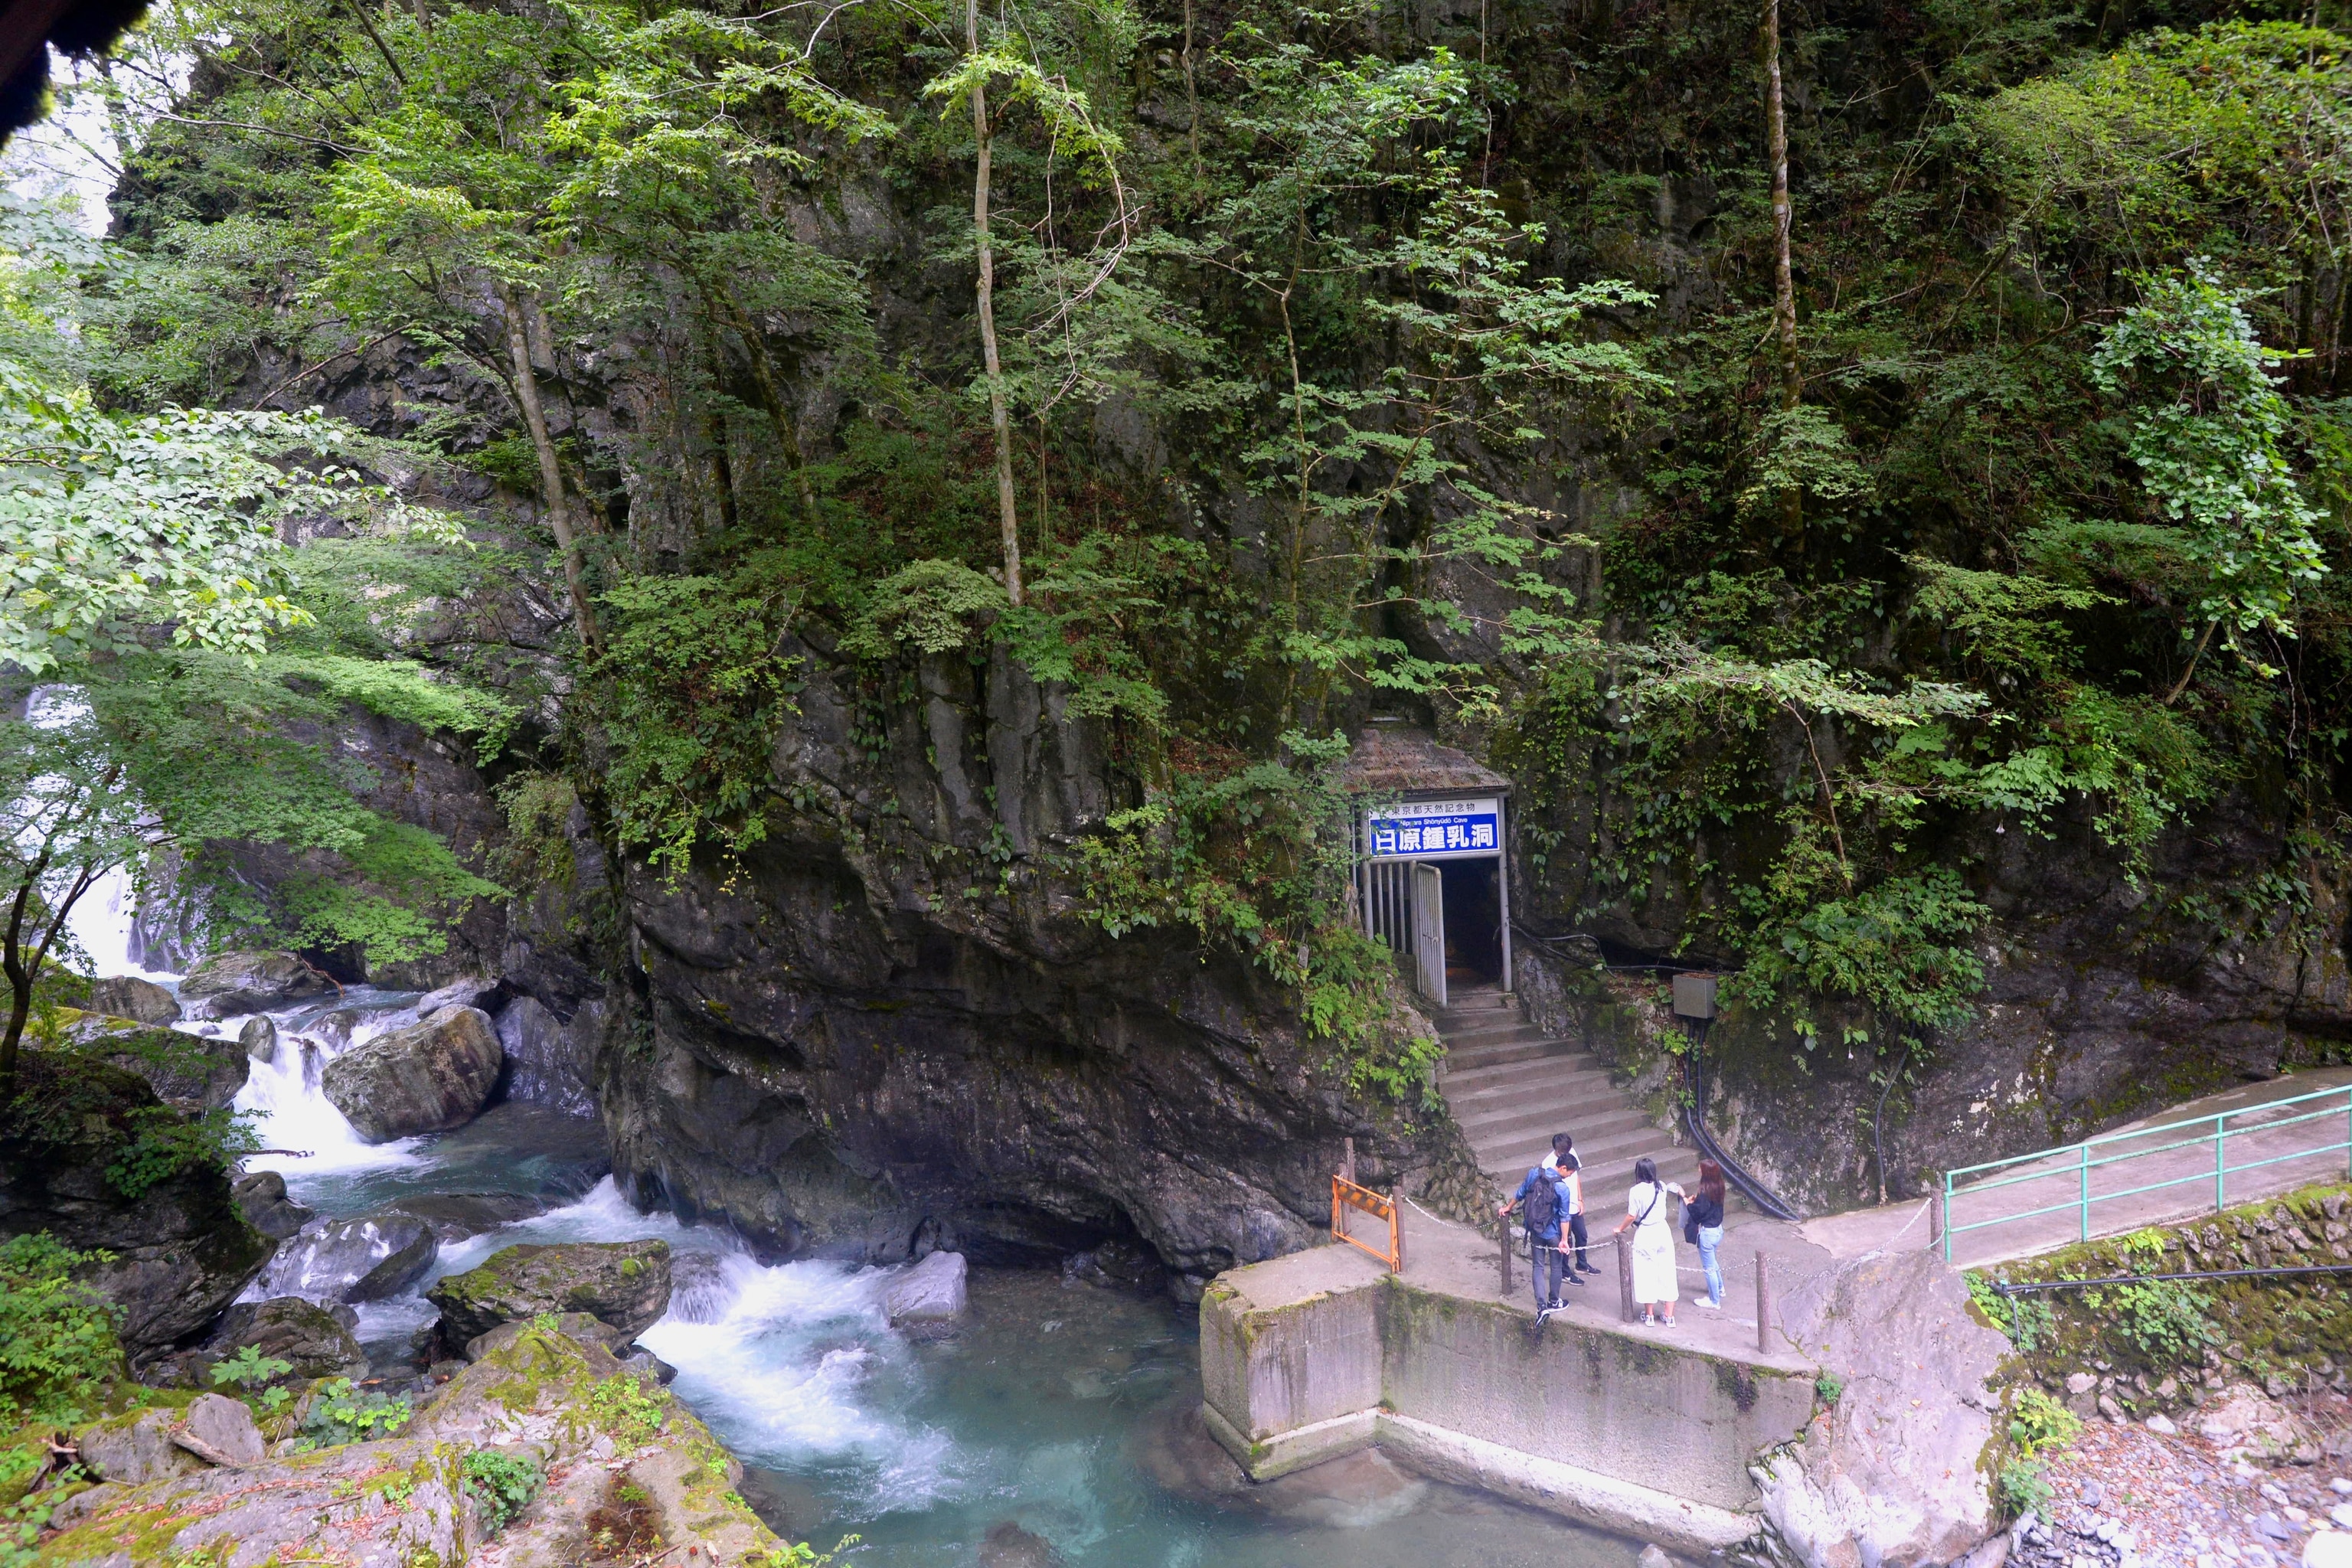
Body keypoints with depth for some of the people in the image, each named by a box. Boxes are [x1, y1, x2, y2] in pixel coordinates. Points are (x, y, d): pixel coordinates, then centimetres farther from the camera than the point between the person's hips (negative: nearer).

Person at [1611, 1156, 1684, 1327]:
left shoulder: (1637, 1191, -16)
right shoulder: (1661, 1187, -1)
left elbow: (1632, 1216, -13)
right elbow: (1676, 1188, 23)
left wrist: (1621, 1228, 3)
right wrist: (1684, 1198, 44)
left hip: (1645, 1235, -5)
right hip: (1663, 1231, 5)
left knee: (1647, 1274, 8)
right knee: (1666, 1273, 11)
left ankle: (1649, 1315, 17)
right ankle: (1669, 1316, 16)